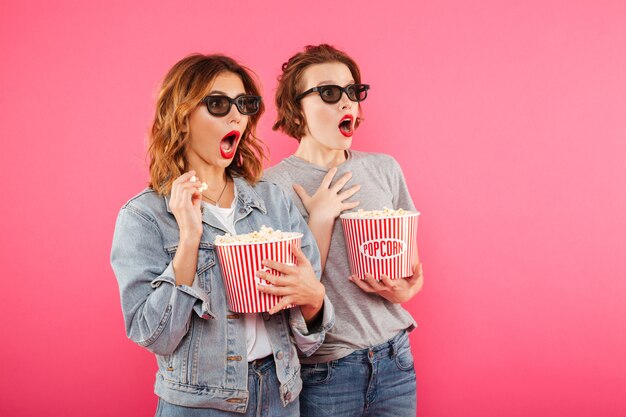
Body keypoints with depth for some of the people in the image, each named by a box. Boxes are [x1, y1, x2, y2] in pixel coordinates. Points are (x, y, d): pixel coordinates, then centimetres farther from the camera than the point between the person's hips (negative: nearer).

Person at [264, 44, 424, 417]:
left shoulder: (385, 169, 2)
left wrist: (407, 289, -9)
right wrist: (320, 218, -17)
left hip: (394, 359, 4)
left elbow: (412, 264, 11)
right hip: (323, 371, -4)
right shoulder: (272, 187, -10)